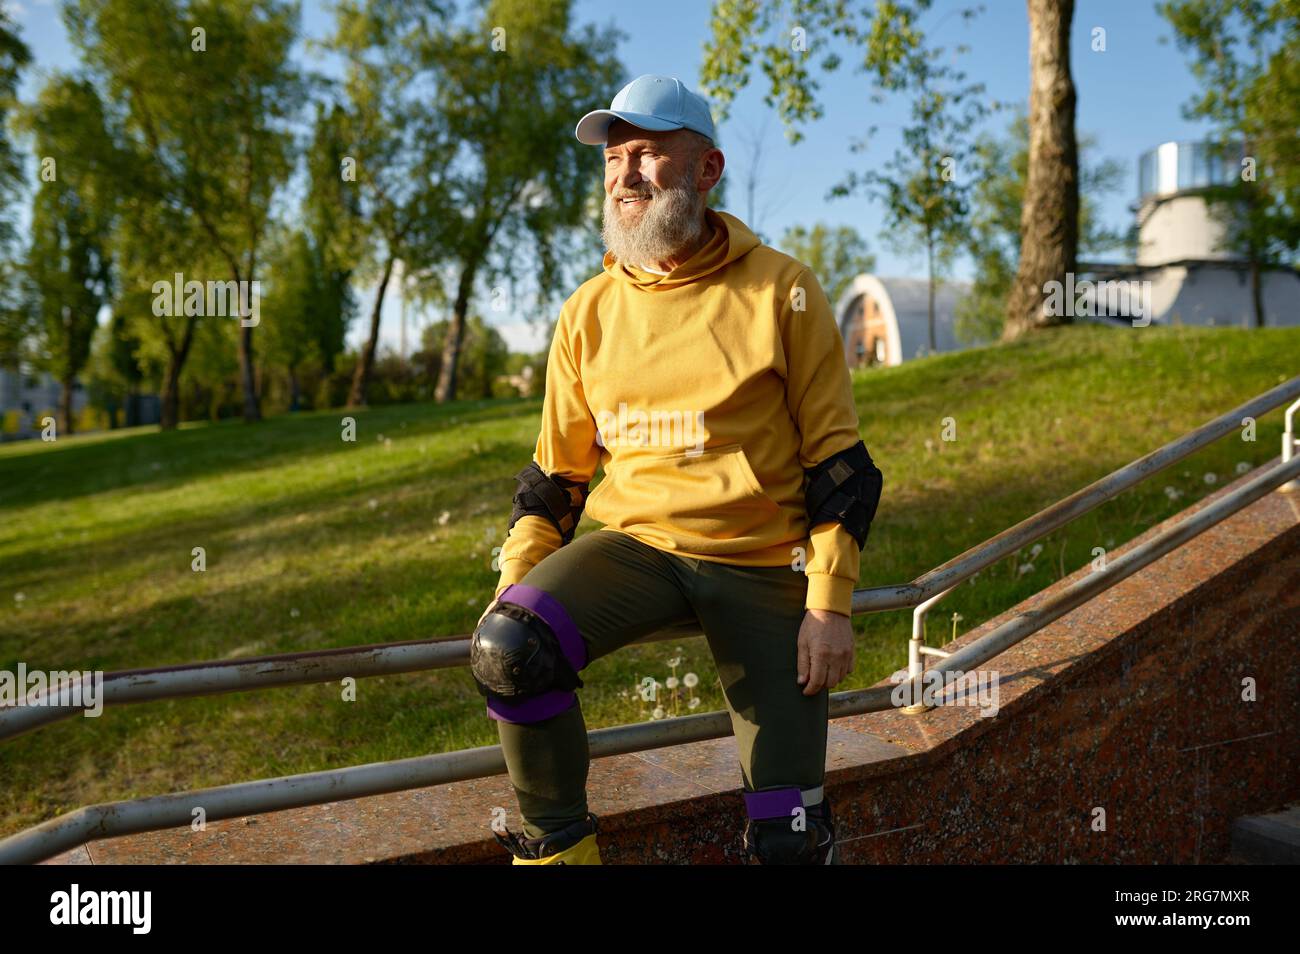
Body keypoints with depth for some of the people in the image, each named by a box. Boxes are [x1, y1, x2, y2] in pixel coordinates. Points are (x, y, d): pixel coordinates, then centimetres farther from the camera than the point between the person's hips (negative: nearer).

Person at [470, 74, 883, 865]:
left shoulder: (780, 290, -2)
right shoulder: (590, 312, 7)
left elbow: (838, 460, -1)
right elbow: (557, 472, 12)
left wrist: (831, 602, -9)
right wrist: (514, 579, -1)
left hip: (762, 563, -2)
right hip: (635, 542, 2)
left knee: (788, 839, -6)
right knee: (504, 648, -29)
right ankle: (557, 841, -3)